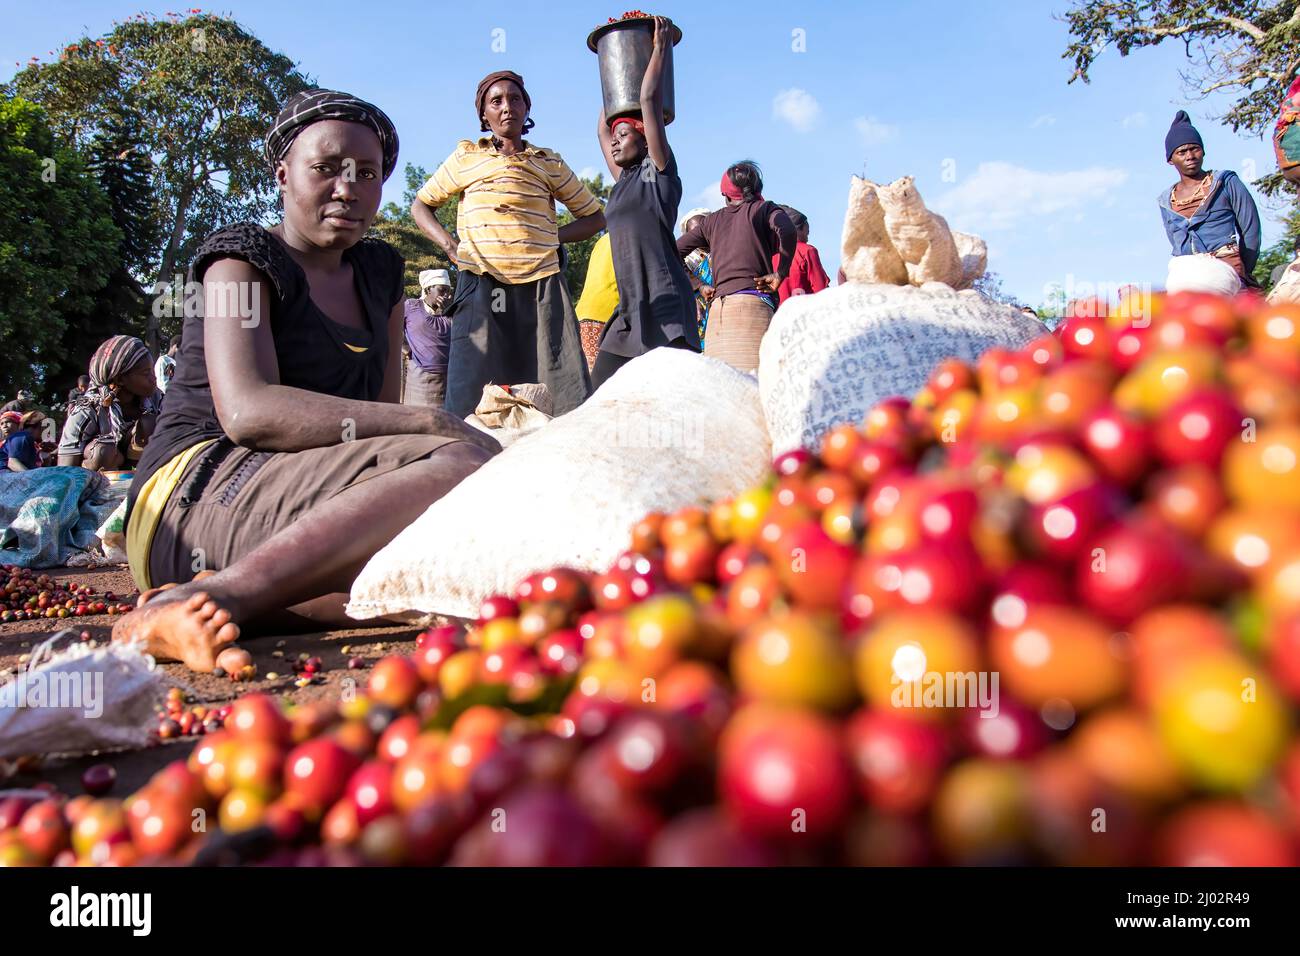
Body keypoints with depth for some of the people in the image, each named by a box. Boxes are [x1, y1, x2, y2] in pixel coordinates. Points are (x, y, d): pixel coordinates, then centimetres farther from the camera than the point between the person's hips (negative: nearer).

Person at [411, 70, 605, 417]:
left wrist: (553, 237, 4)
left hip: (542, 288, 1)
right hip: (481, 287, -1)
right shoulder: (466, 157, 14)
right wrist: (450, 245, 3)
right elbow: (421, 205, 22)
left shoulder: (550, 163, 16)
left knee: (567, 401, -8)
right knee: (473, 401, -9)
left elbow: (594, 216, 21)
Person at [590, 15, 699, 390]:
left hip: (664, 305, -8)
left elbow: (650, 99, -2)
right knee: (599, 394, 1)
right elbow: (601, 130, 34)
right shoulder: (623, 182, 22)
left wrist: (661, 44, 8)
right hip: (629, 308, 8)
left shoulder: (659, 173, 2)